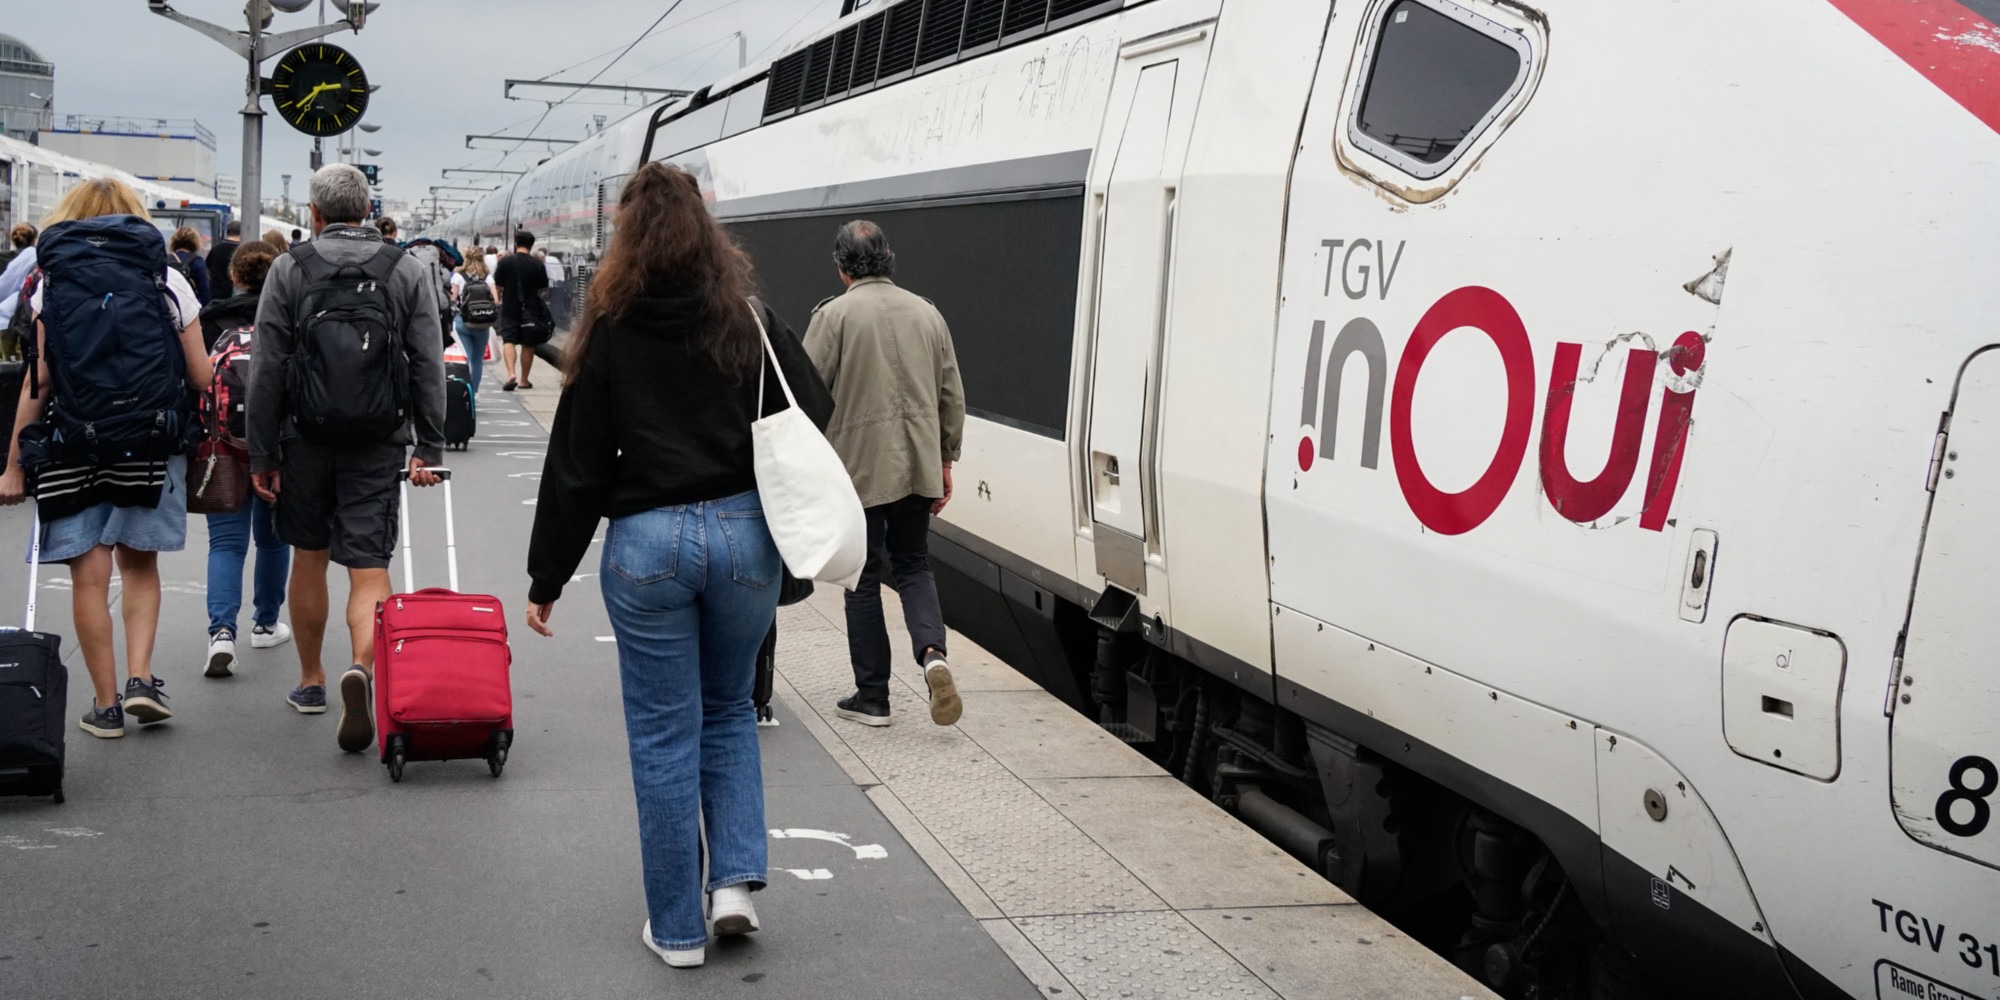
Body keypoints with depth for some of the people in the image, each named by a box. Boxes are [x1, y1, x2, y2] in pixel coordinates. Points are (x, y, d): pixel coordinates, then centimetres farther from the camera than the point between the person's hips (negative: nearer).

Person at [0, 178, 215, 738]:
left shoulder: (52, 284, 0)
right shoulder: (167, 279, 2)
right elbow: (201, 378, 0)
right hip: (152, 446, 1)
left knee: (90, 576, 4)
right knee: (139, 564, 17)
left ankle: (106, 703, 9)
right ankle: (140, 677, 3)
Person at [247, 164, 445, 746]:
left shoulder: (289, 269, -1)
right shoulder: (406, 271, 2)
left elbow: (267, 370, -2)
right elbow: (429, 367, 0)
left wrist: (261, 453, 2)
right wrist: (430, 447, 4)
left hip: (305, 437, 1)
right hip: (378, 444, 0)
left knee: (309, 557, 16)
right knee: (369, 565, -2)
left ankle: (311, 681, 29)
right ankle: (361, 667, -27)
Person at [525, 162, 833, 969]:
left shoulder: (610, 331, -4)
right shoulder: (747, 320, 0)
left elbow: (576, 465, -2)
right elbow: (812, 421, -1)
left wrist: (547, 578, 4)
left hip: (646, 544, -2)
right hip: (743, 533, 2)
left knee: (665, 735, 8)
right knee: (728, 711, 21)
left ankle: (677, 928, 15)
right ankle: (735, 880, 9)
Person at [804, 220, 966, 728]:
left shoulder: (834, 315, -7)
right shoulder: (926, 313, 8)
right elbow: (952, 396, 12)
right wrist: (944, 460, 20)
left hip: (859, 468, -4)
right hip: (918, 467, 4)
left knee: (863, 579, 6)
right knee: (913, 566, 16)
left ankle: (872, 696, 11)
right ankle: (932, 652, -9)